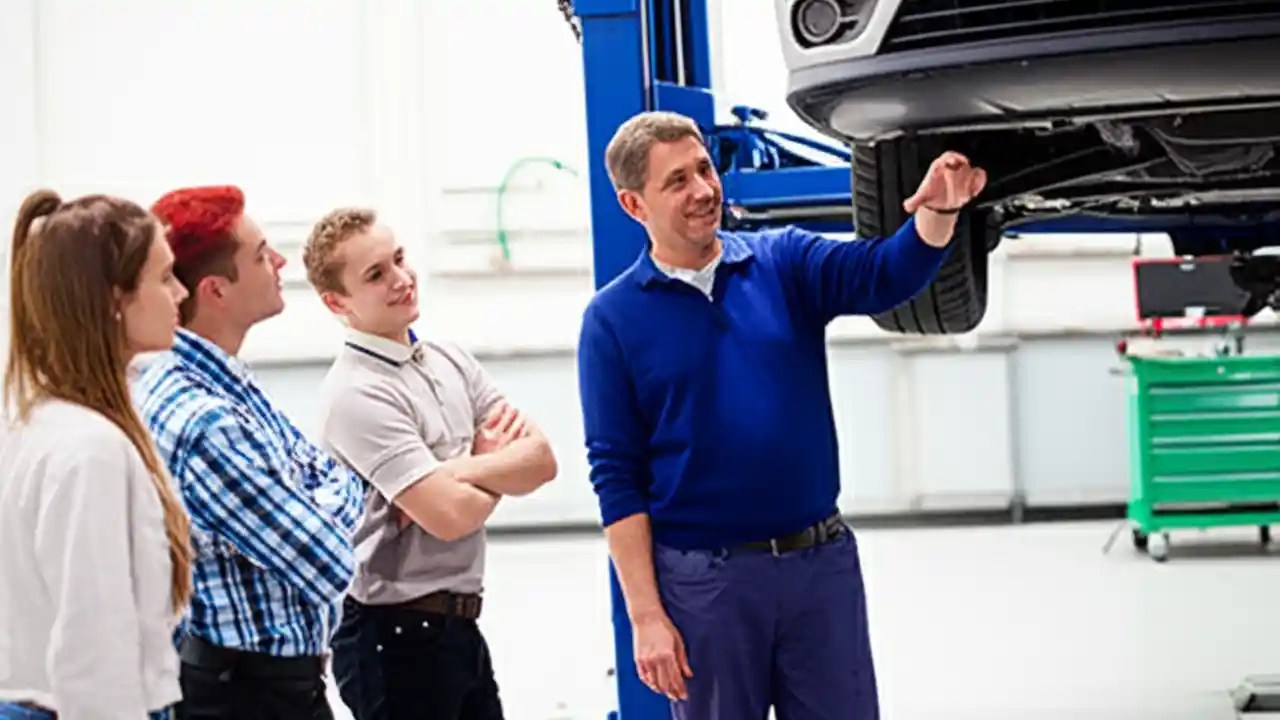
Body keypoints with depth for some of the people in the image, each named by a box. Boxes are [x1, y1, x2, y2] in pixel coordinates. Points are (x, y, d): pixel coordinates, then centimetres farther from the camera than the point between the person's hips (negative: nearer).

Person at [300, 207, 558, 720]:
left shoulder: (449, 359, 8)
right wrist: (500, 468, -3)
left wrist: (457, 470, -17)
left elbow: (541, 460, 0)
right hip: (395, 637, -8)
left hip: (460, 626, 8)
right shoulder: (357, 393, -17)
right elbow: (450, 514, -24)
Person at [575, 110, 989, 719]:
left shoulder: (785, 262, 4)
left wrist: (937, 211, -37)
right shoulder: (613, 318, -2)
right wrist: (646, 616, -10)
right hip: (703, 578, -2)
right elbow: (616, 476, -4)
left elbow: (883, 273, -15)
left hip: (823, 560, 2)